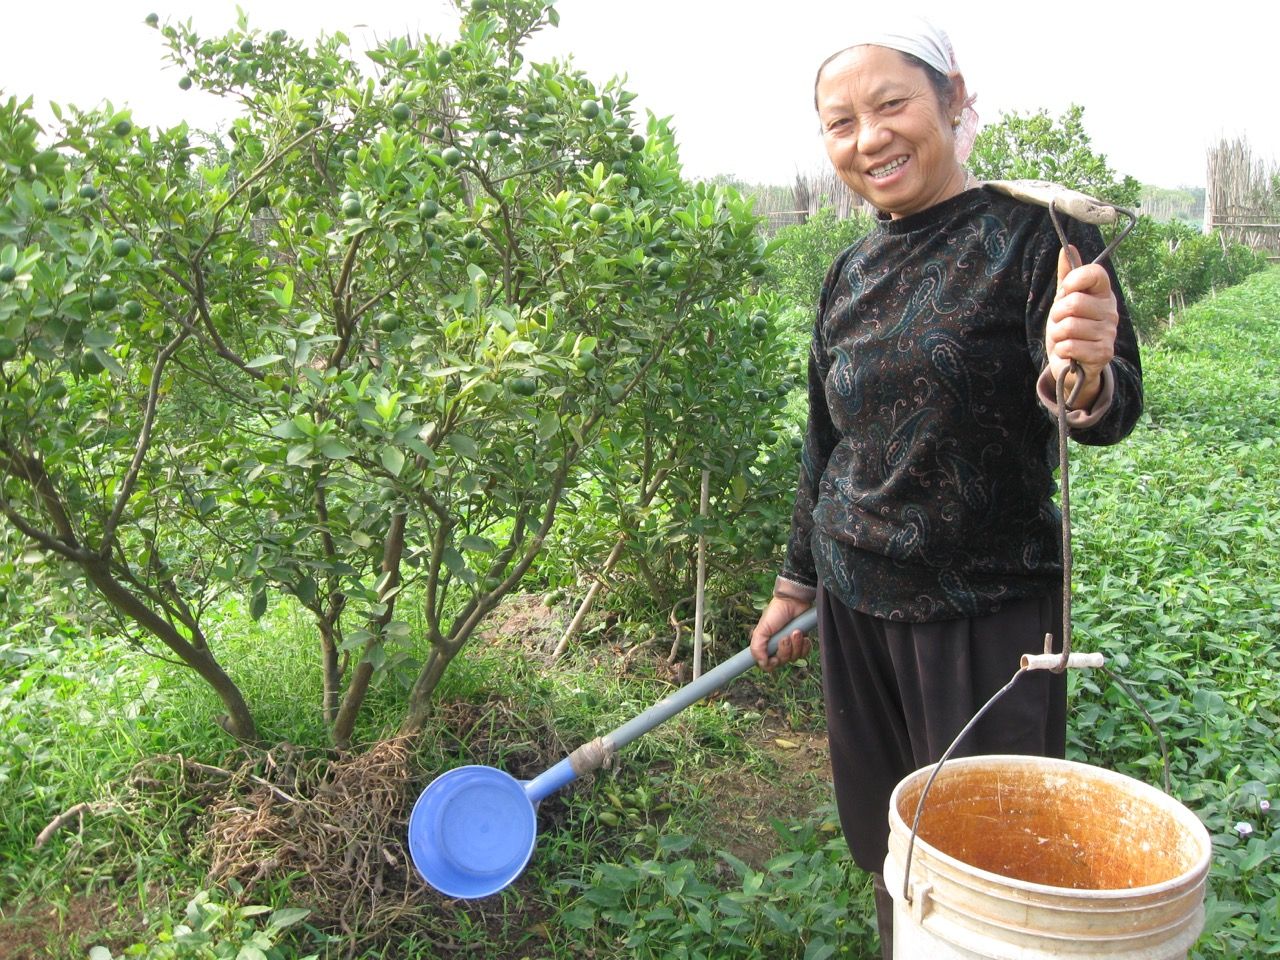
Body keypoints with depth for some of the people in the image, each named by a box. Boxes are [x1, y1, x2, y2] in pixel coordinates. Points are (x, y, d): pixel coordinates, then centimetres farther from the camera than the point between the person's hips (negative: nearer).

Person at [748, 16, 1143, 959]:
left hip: (987, 607, -5)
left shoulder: (1035, 233, -10)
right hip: (857, 607, 5)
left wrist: (1083, 378, -39)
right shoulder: (853, 275, 7)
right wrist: (796, 583, 19)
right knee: (887, 846, 15)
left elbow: (1114, 410, -16)